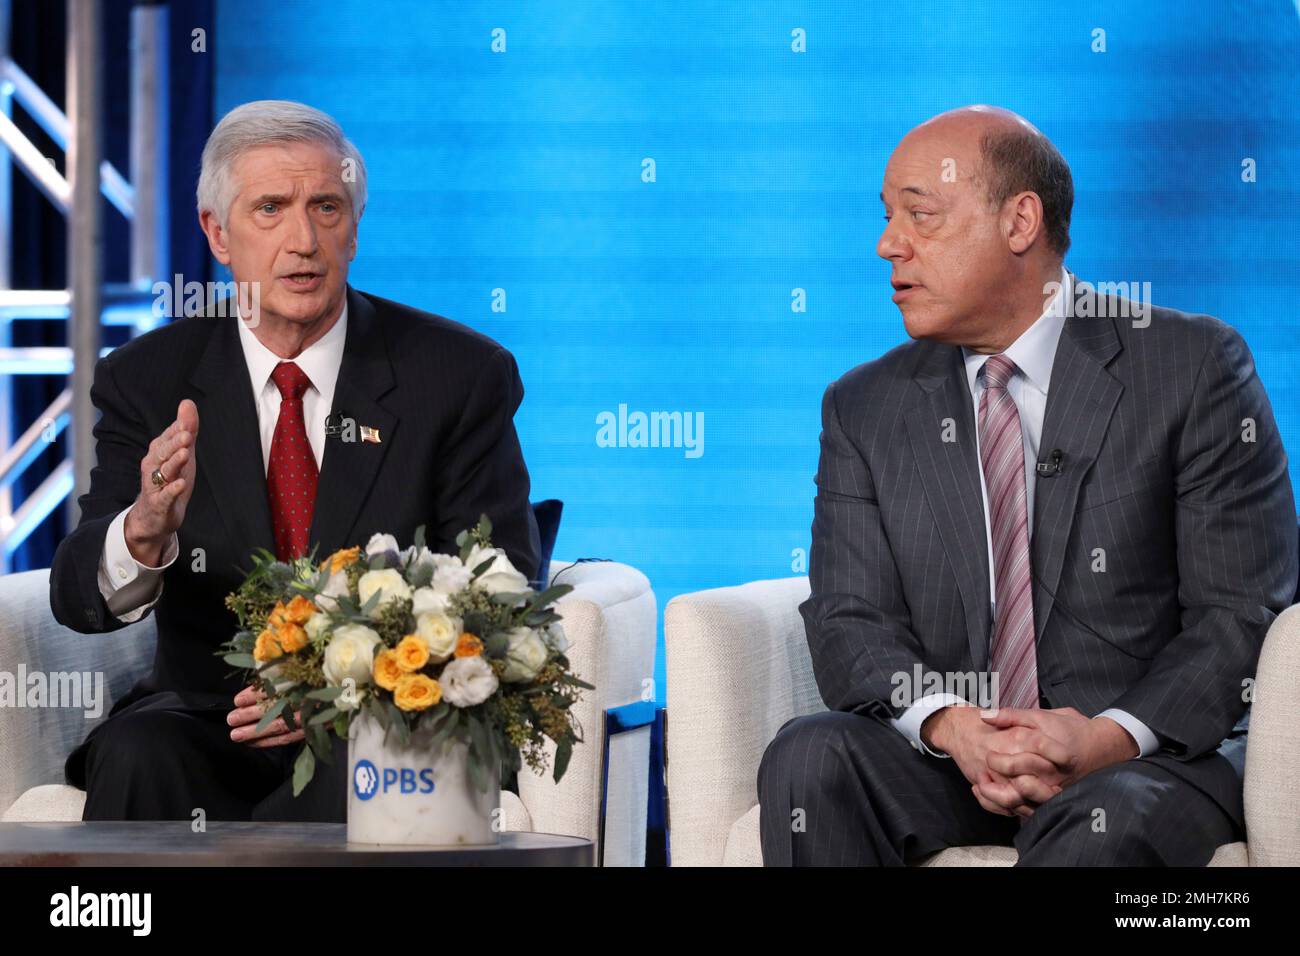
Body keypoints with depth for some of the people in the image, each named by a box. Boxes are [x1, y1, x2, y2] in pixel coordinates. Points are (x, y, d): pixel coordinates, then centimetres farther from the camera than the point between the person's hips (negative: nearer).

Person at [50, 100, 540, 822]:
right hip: (207, 717, 1)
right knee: (136, 758, -32)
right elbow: (79, 598, -4)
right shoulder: (149, 381, 4)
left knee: (363, 777, -35)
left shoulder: (461, 376, 0)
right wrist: (145, 531, -29)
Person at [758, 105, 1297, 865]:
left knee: (1105, 824, -37)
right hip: (948, 759, 4)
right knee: (809, 759, -26)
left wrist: (1110, 738, -21)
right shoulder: (866, 410, 11)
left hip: (1152, 753, -4)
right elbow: (851, 623, 3)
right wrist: (946, 724, -19)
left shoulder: (1192, 367, -1)